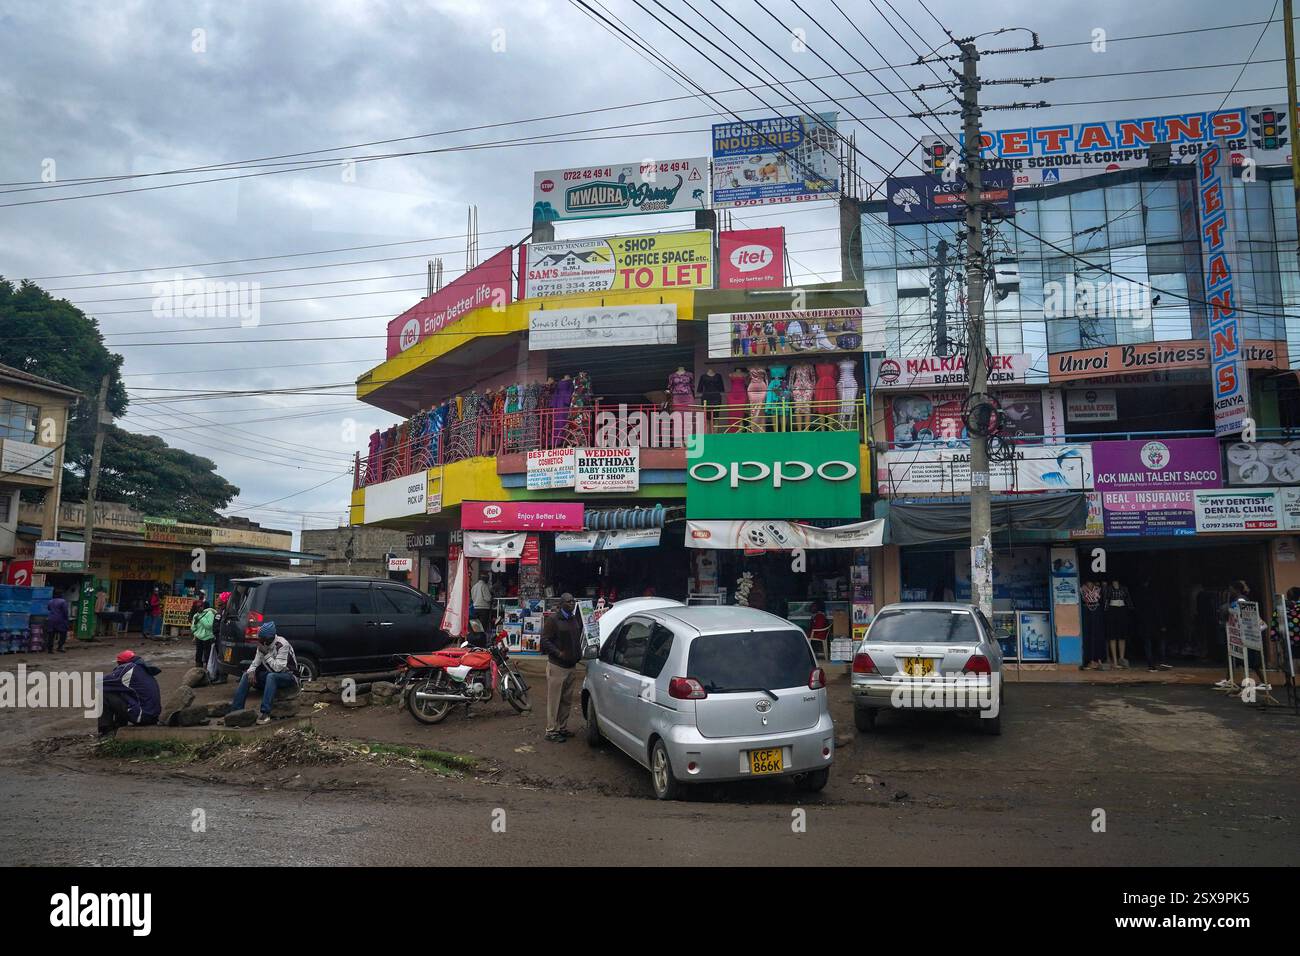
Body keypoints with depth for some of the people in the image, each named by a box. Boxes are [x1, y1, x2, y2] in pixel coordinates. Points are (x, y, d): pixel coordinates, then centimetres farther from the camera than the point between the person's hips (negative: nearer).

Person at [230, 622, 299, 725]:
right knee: (247, 675, -6)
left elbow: (278, 668, -28)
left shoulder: (282, 645, -23)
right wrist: (251, 671, -16)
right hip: (272, 674, 8)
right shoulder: (263, 644, -1)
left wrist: (265, 652, -28)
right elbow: (256, 662, 5)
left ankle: (266, 714, -40)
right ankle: (236, 710, -7)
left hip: (289, 676, -8)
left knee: (271, 676, -37)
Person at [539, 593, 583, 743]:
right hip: (557, 666, -7)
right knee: (554, 701, -2)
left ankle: (563, 727, 25)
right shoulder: (553, 619, -10)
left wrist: (578, 653, 10)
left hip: (572, 666, 7)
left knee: (567, 700, 14)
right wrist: (558, 653, -22)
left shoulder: (575, 619, 11)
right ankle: (551, 731, 5)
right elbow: (545, 640, -13)